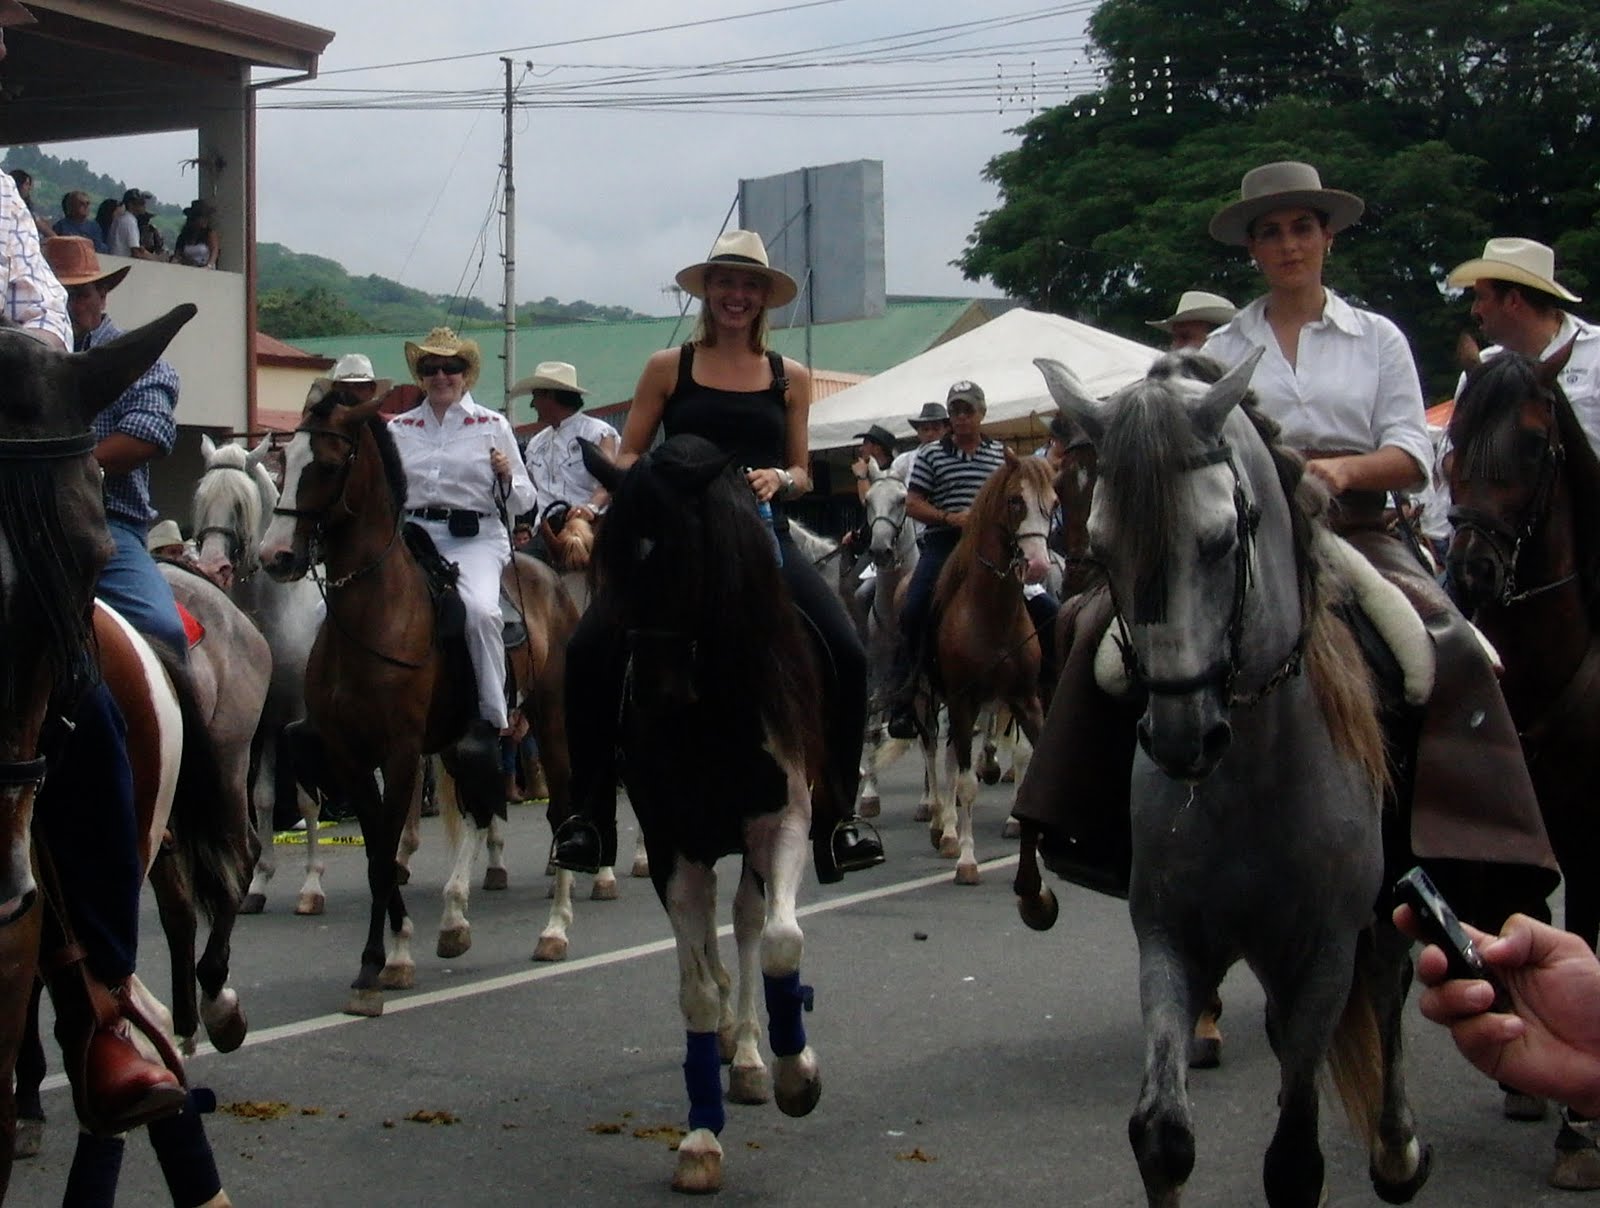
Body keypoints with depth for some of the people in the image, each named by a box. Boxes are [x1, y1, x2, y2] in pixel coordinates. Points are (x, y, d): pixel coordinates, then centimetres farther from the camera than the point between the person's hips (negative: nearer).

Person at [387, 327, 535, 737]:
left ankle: (495, 716, -20)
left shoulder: (492, 426, 9)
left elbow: (523, 502, 10)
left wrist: (506, 477, -10)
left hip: (475, 538, -3)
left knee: (479, 609, -32)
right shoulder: (399, 429, 16)